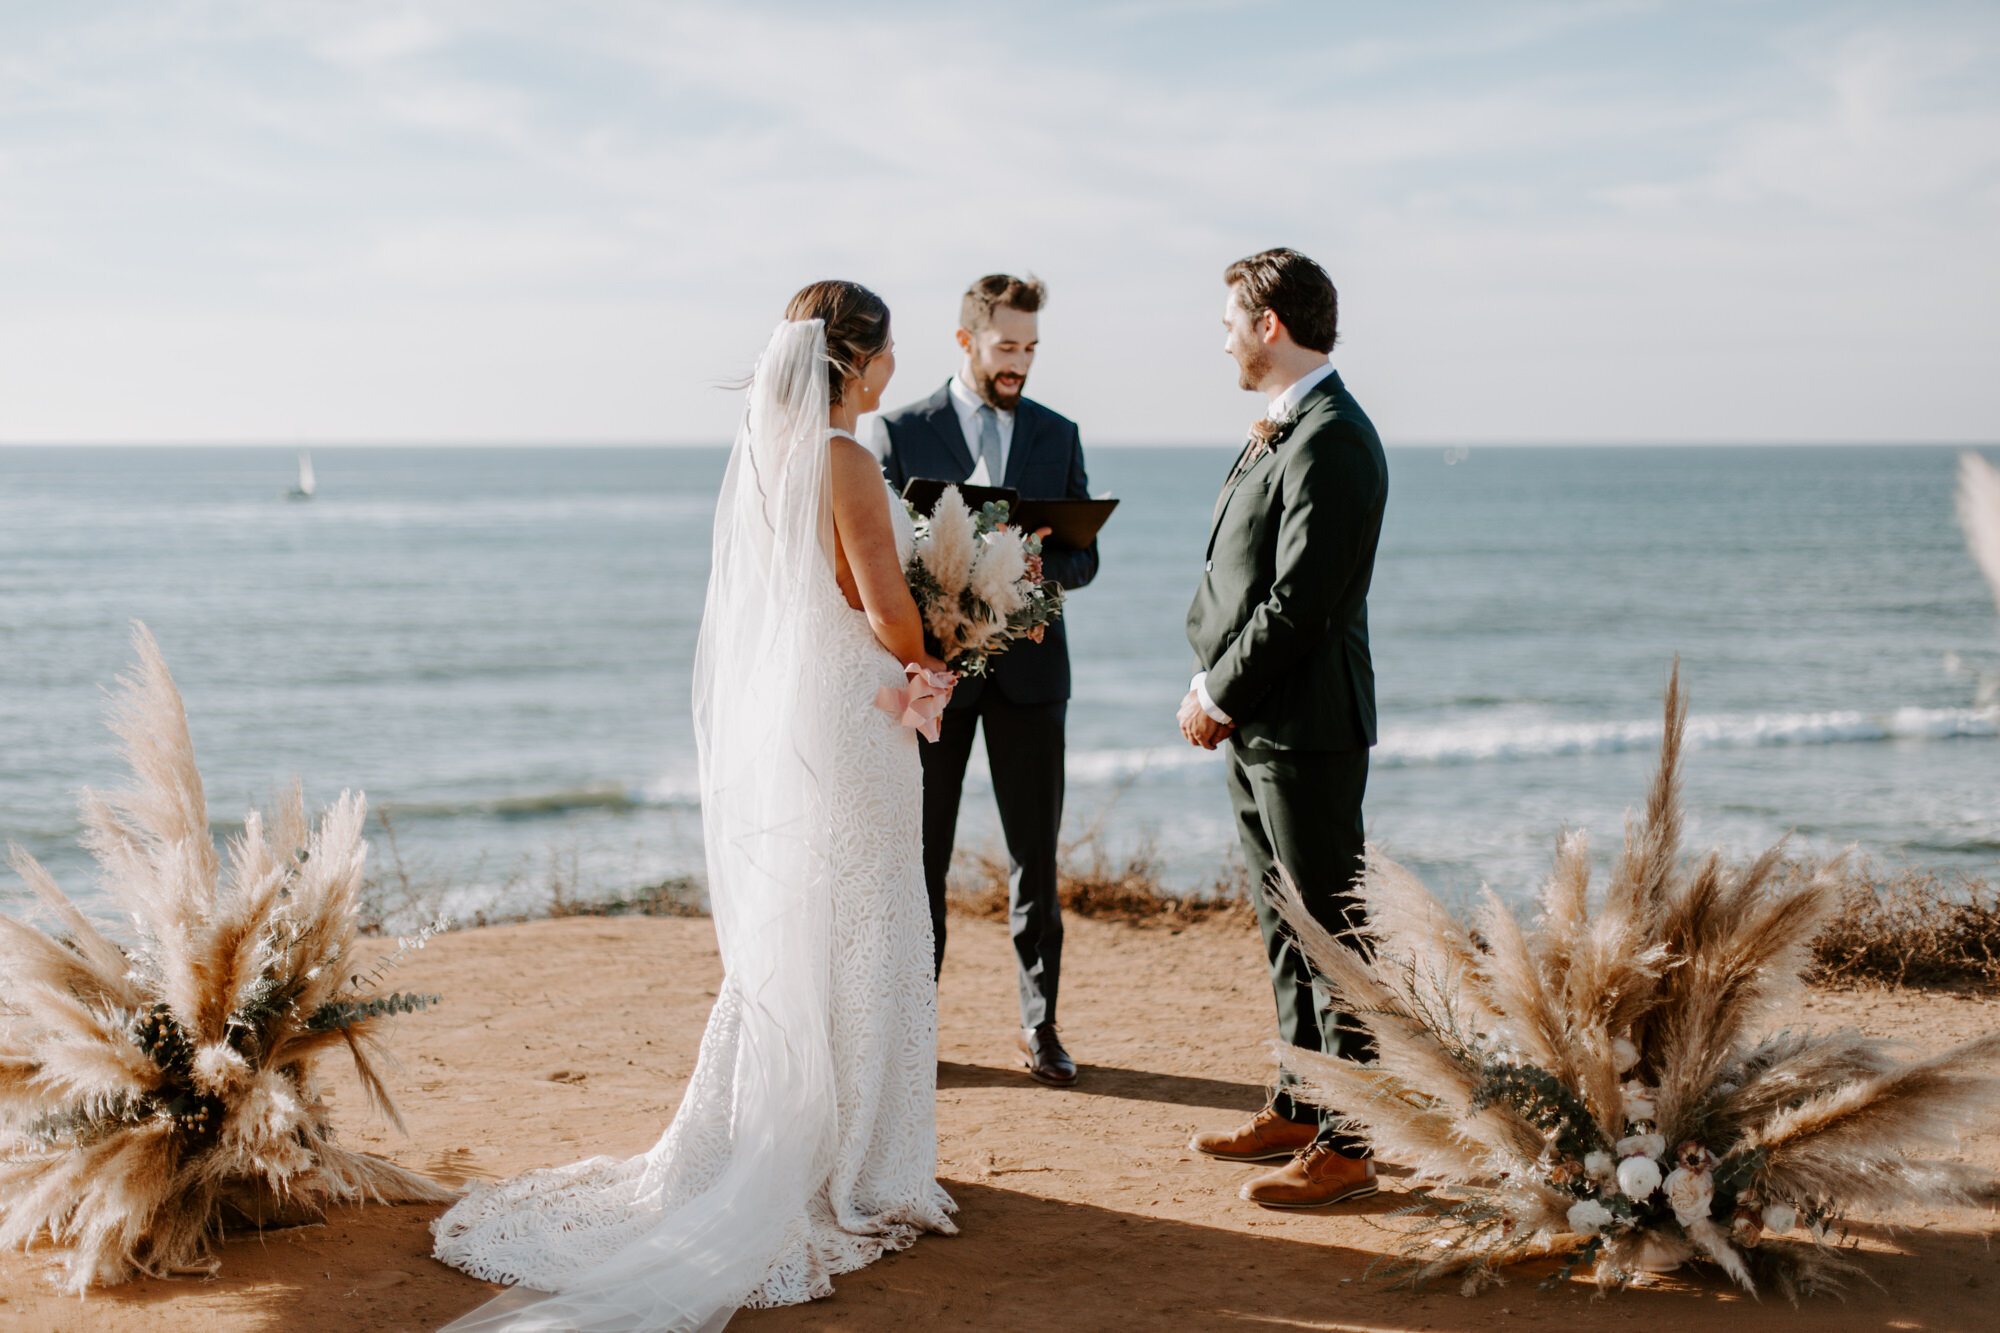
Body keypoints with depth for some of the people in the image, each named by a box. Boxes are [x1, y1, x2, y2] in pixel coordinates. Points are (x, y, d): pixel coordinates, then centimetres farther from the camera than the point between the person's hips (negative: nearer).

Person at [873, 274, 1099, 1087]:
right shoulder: (904, 431, 2)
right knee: (921, 852, 4)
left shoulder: (1057, 435, 10)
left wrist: (1040, 567, -15)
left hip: (1028, 663, 2)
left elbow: (1083, 557, 7)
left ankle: (1041, 1024, 13)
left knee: (1035, 851, 4)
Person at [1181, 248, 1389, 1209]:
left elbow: (1298, 603, -21)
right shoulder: (1276, 431, 14)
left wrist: (1217, 694, -11)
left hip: (1305, 729, -10)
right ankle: (1300, 1110, 29)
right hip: (1253, 725, 10)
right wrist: (1211, 689, 5)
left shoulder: (1332, 442, -17)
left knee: (1331, 933, -3)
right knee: (1285, 930, 17)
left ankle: (1346, 1147, 5)